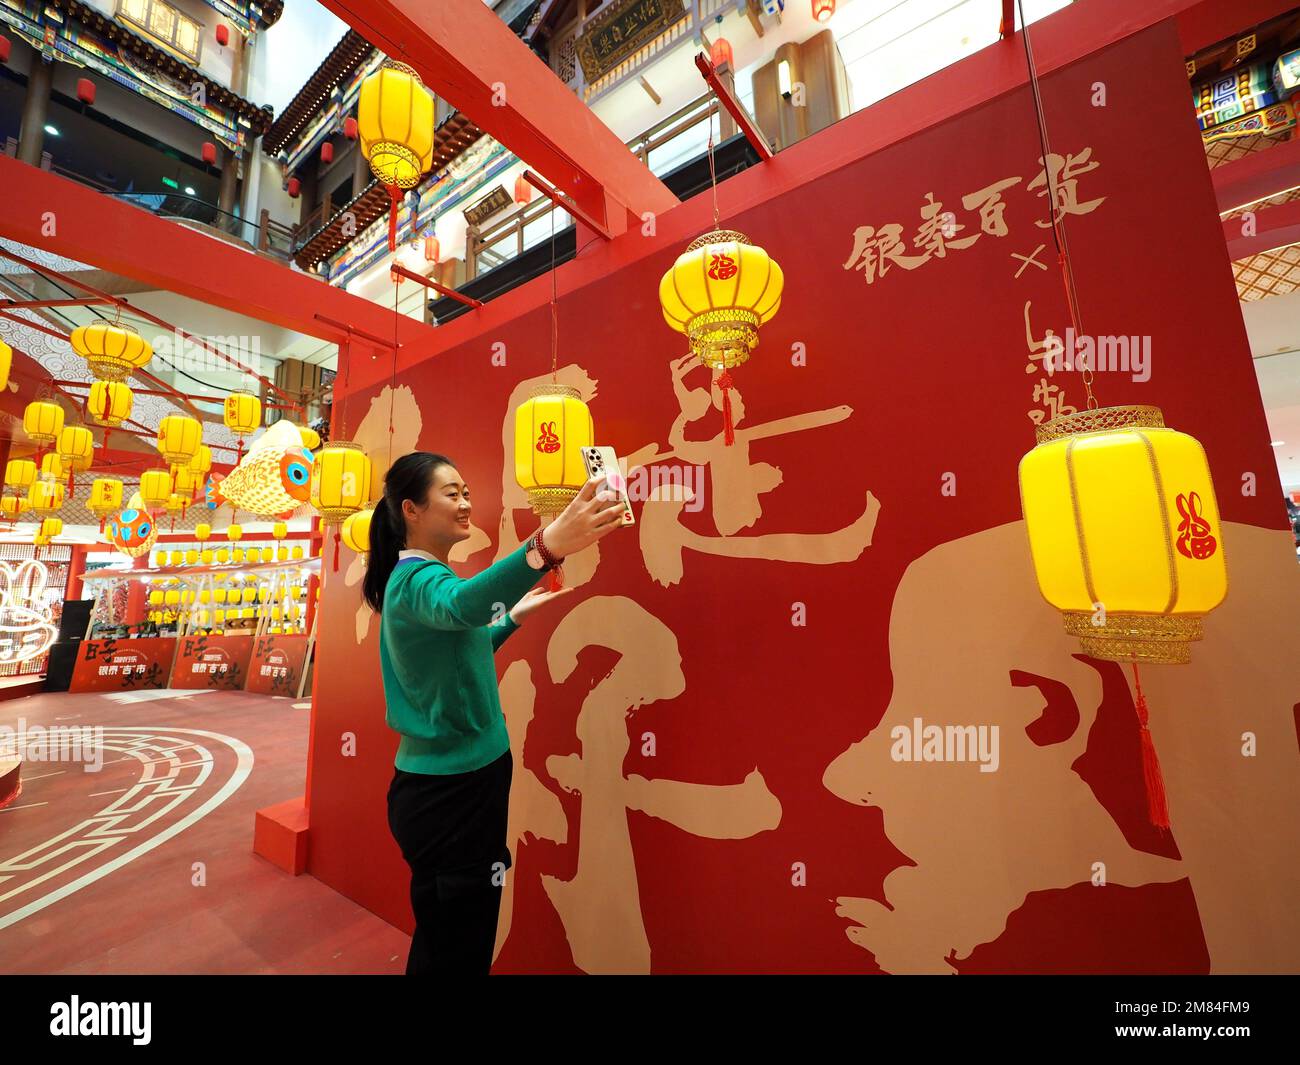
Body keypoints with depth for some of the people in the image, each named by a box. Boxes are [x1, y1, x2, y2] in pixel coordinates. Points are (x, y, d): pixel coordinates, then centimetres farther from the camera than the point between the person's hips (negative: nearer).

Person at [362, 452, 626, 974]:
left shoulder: (412, 577, 11)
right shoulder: (416, 578, -19)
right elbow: (460, 605, -45)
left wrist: (515, 614, 14)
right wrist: (546, 546, -59)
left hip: (444, 783, 9)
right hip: (452, 791, -9)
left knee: (438, 942, 25)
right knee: (460, 953, 8)